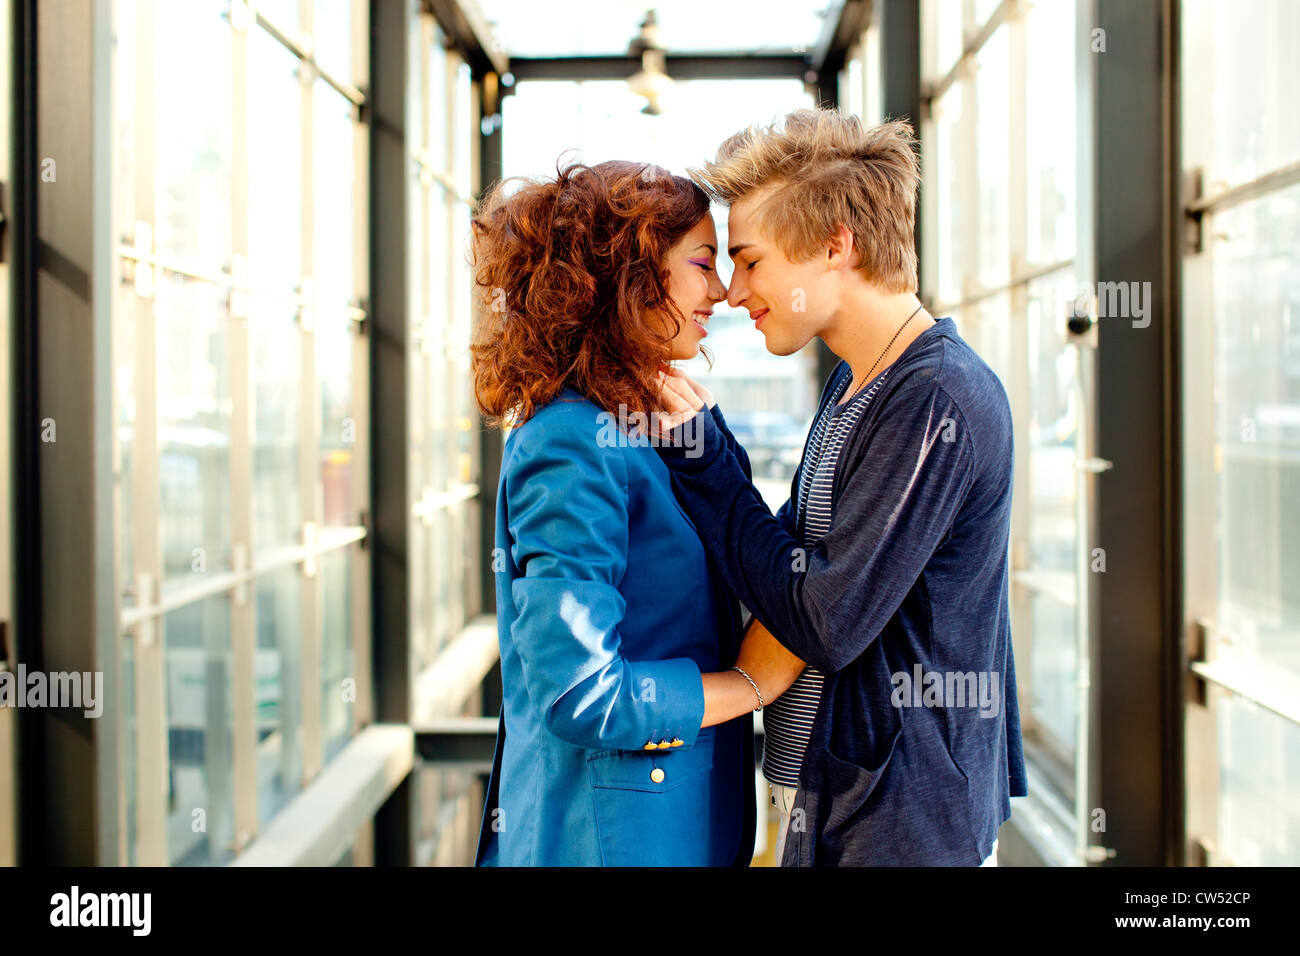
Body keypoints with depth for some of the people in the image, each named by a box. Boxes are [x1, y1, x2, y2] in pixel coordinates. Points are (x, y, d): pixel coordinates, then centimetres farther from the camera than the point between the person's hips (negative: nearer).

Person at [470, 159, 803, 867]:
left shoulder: (643, 425, 8)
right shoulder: (570, 445, -21)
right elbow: (579, 695, -25)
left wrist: (701, 420, 2)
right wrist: (751, 682, -14)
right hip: (606, 833, -9)